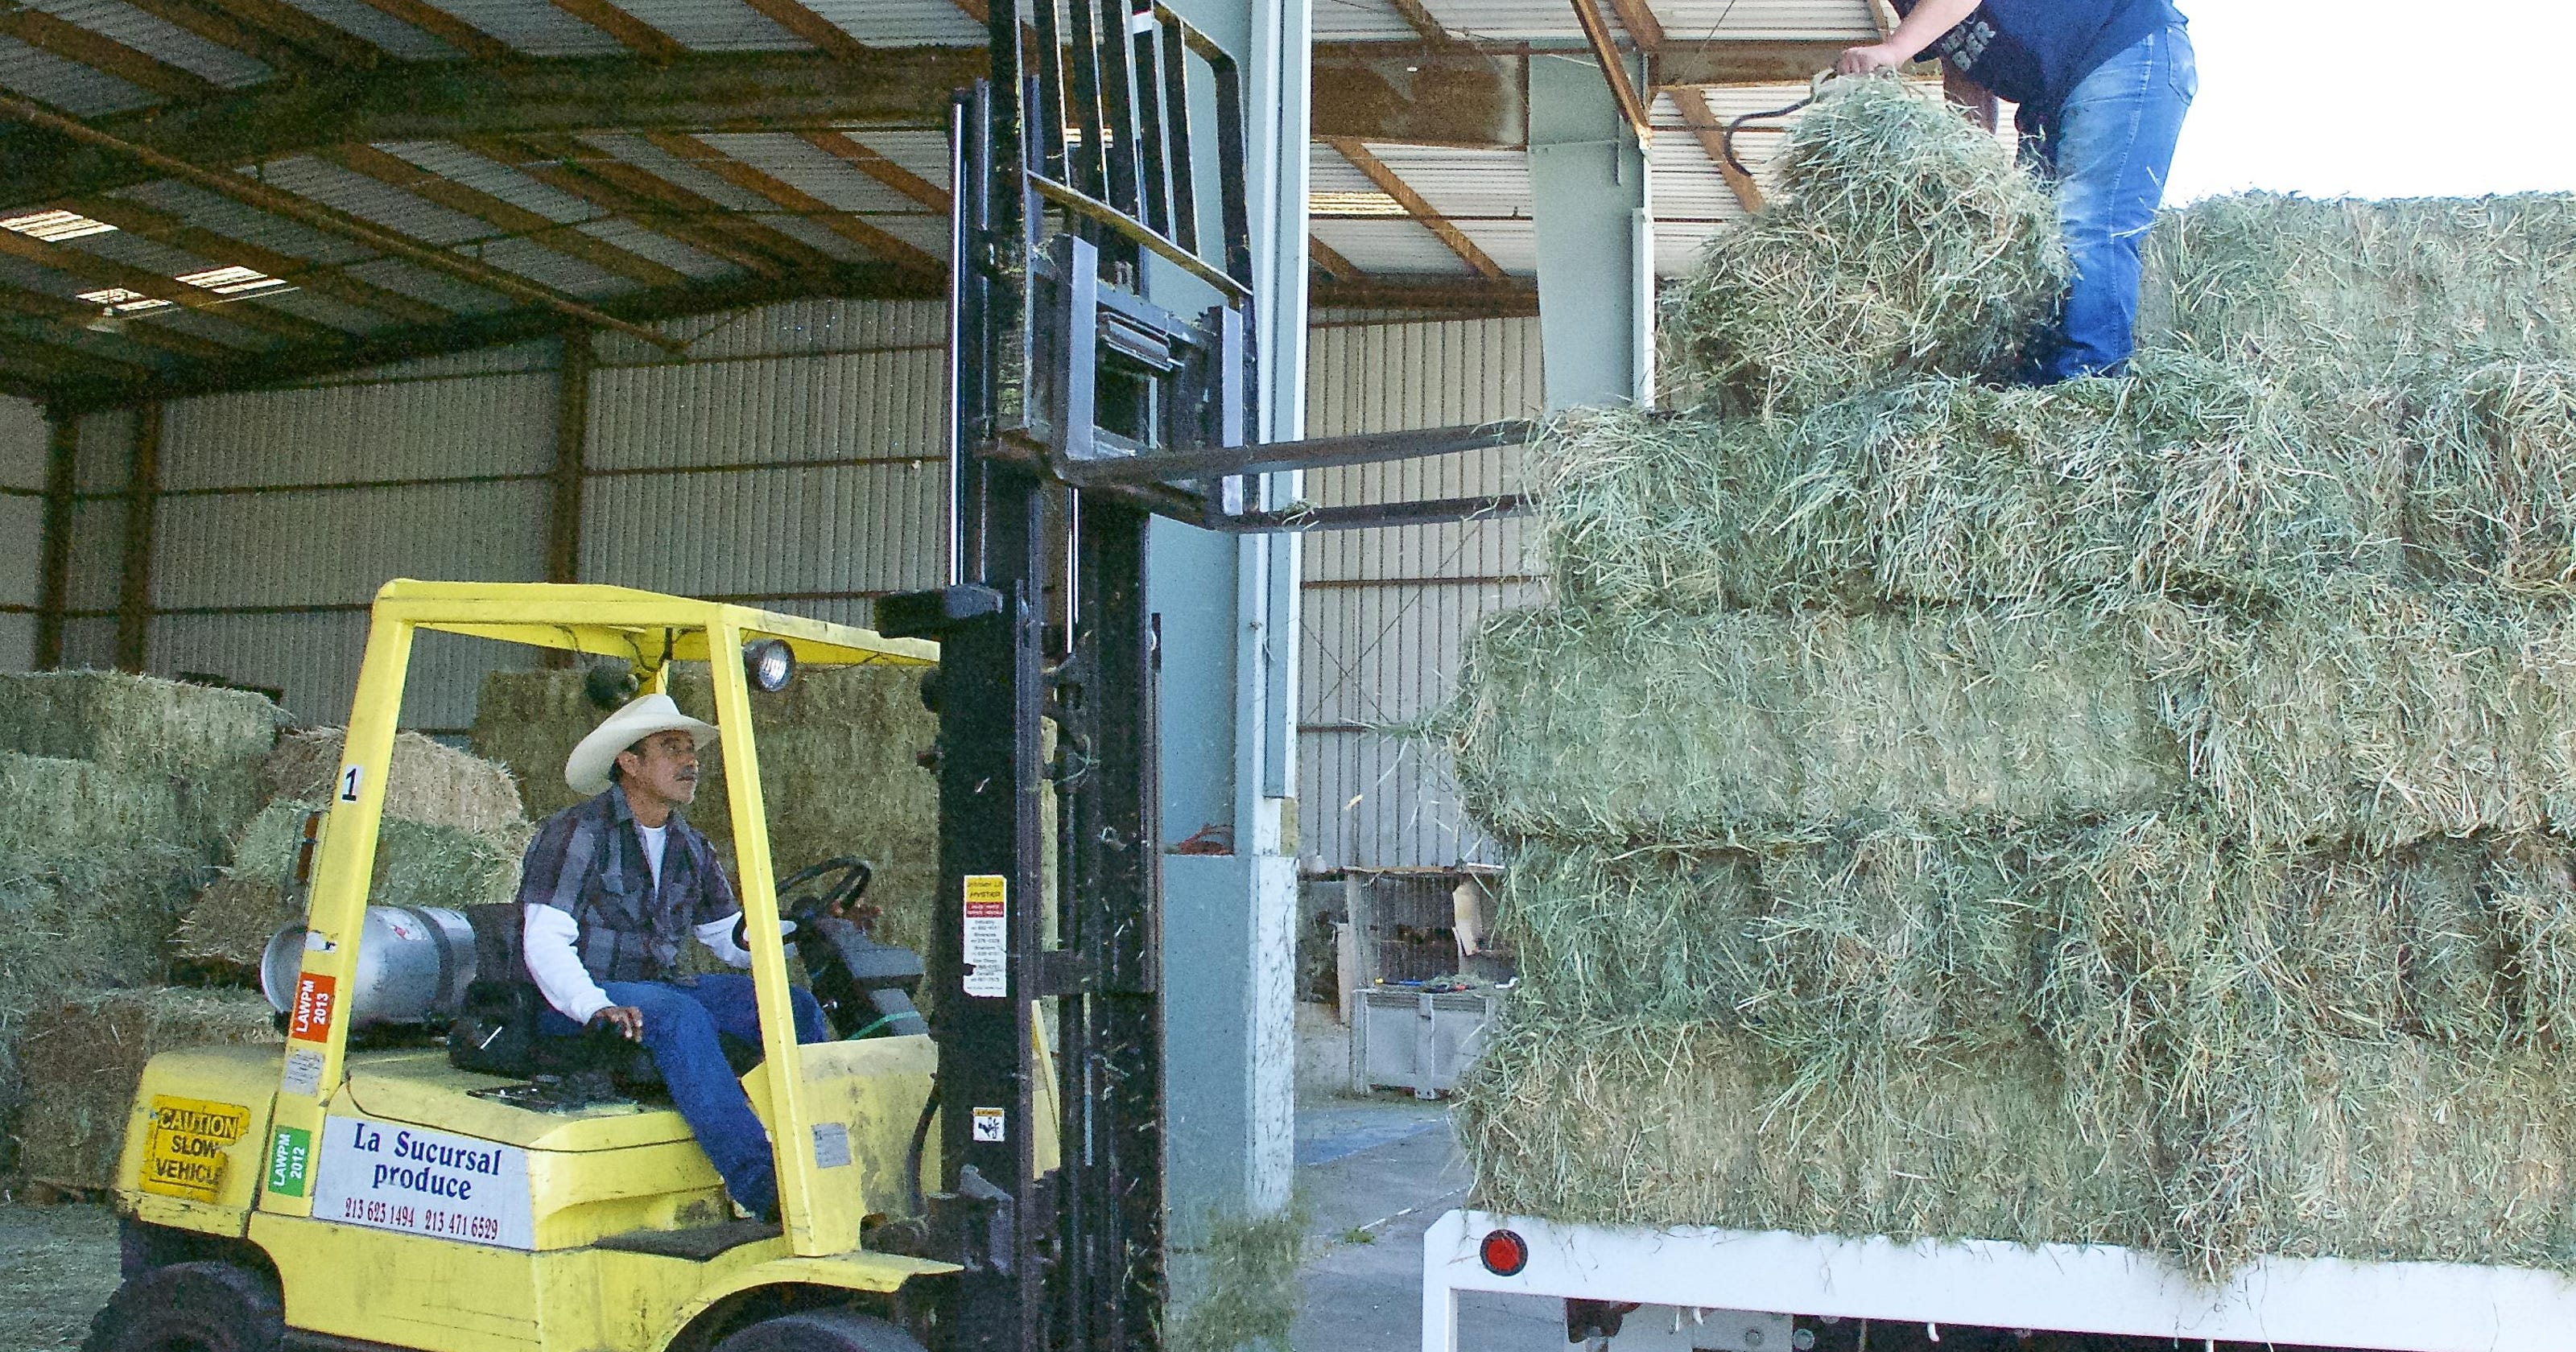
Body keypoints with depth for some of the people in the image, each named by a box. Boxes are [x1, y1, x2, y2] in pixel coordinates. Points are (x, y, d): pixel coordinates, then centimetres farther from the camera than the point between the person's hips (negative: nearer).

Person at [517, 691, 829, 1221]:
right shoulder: (575, 833, -8)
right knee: (679, 1014, -36)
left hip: (661, 987, 7)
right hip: (572, 1006, -7)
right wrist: (597, 1008, -33)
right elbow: (544, 943, -16)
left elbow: (731, 938, 15)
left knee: (794, 1007, -12)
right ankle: (760, 1187, -44)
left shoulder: (690, 848, 14)